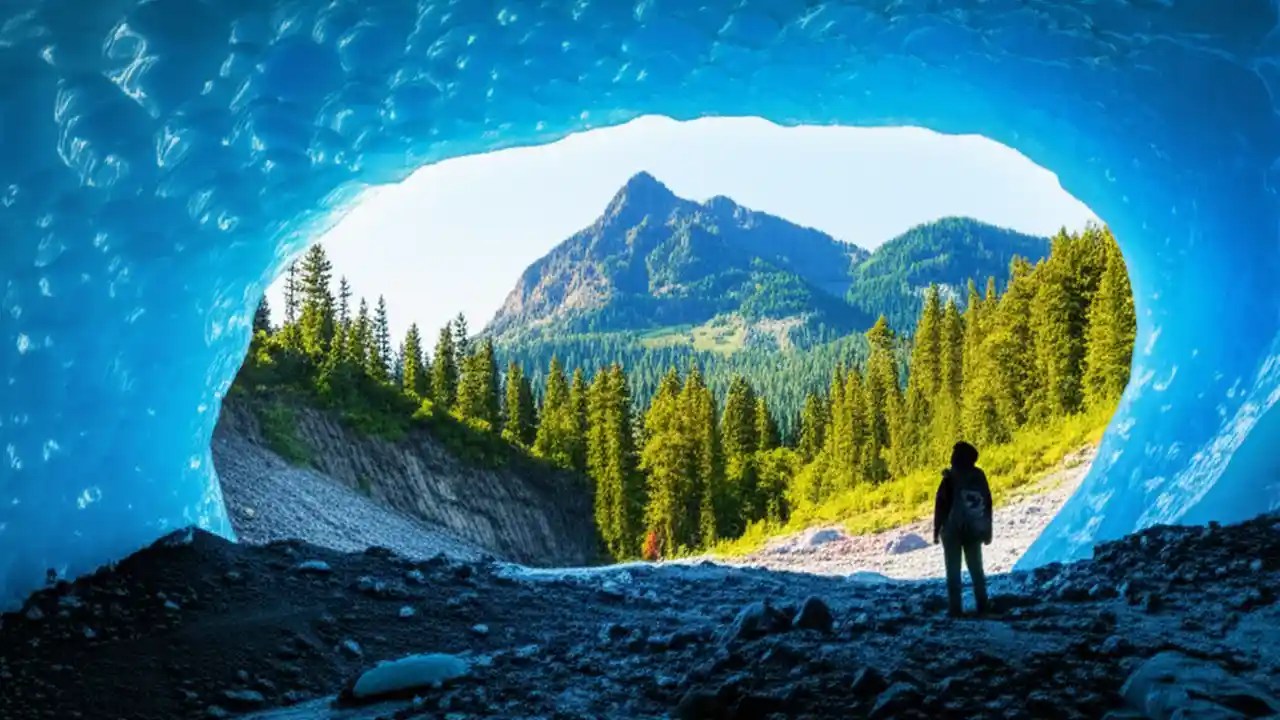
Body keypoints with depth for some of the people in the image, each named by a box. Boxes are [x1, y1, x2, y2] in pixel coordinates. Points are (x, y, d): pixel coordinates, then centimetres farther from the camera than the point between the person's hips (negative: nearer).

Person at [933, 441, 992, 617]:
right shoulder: (980, 476, 4)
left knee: (953, 570, 0)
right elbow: (988, 504, 10)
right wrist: (988, 531, 16)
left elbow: (941, 506, -11)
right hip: (974, 530, 4)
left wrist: (936, 530, -4)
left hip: (953, 530, -4)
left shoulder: (950, 478, -10)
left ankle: (955, 608, -5)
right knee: (976, 568, 14)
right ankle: (982, 606, 9)